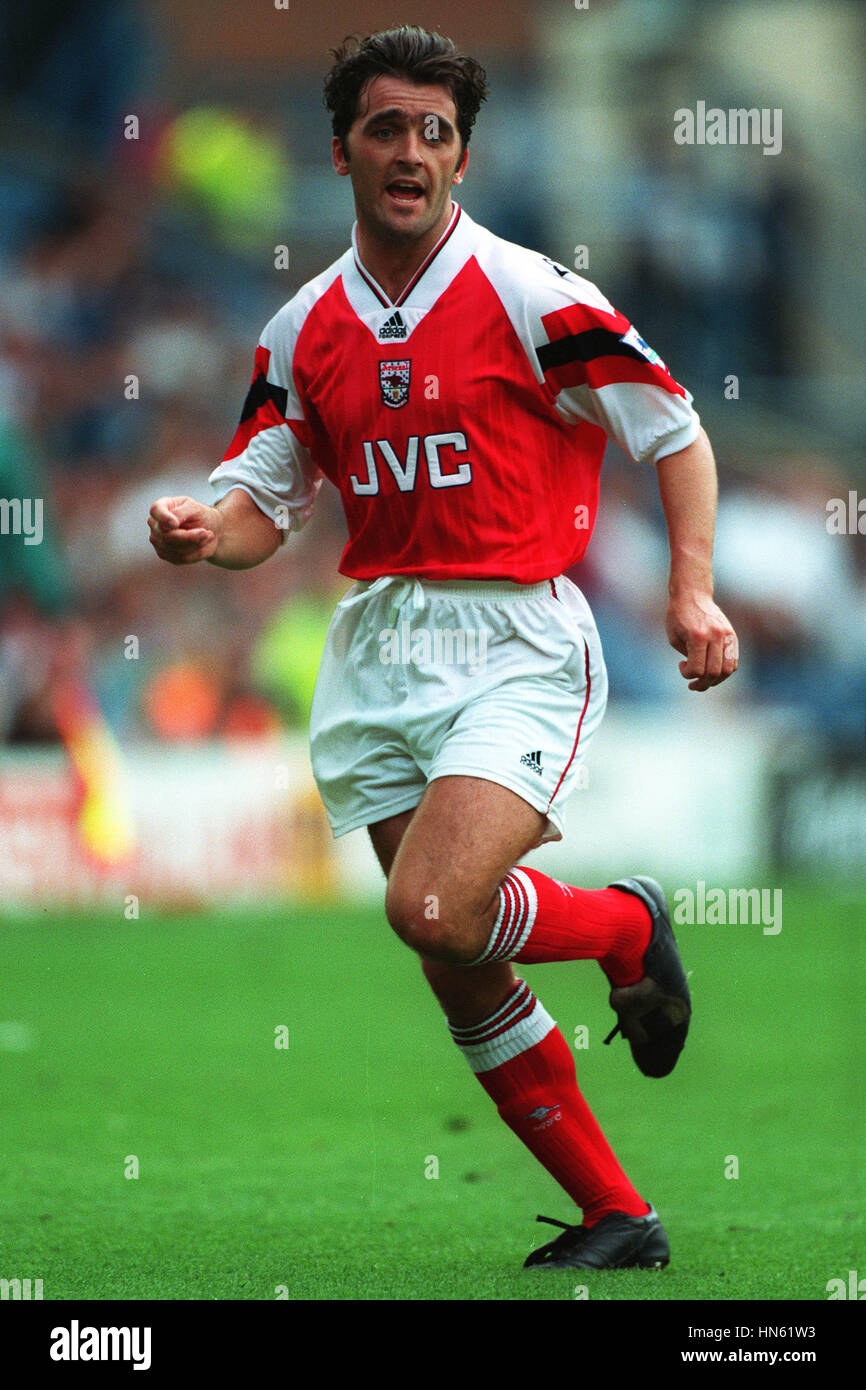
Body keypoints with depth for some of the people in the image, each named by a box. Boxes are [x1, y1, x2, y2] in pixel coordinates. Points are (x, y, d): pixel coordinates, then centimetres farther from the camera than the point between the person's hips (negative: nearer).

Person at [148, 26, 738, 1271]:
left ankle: (628, 924, 8)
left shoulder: (528, 295, -7)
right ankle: (618, 1220, 16)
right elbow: (264, 503, 13)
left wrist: (693, 594, -13)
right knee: (463, 977, 3)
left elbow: (675, 434, -2)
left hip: (520, 643, -5)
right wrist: (204, 527, -10)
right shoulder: (305, 329, 8)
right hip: (377, 647, 5)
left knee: (436, 910, -24)